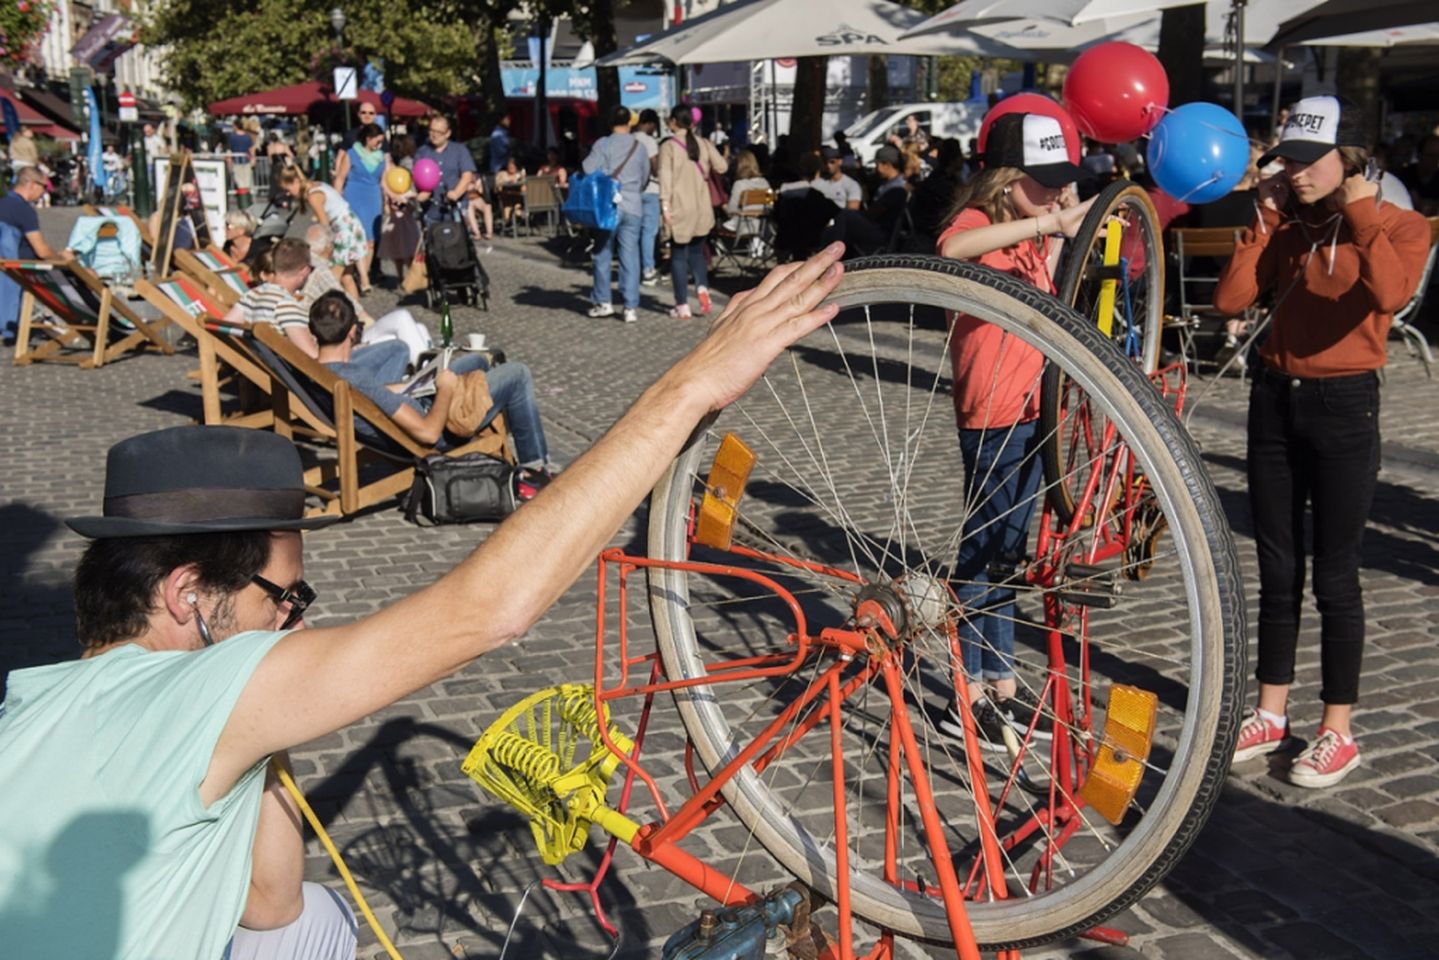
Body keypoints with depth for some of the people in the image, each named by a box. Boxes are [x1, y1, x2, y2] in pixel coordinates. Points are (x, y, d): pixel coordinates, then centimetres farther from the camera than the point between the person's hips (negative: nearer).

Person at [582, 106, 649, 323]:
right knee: (630, 257, 2)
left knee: (603, 254, 10)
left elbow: (588, 171, -11)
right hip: (633, 207, 2)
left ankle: (603, 301, 14)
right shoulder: (639, 146, 7)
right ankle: (631, 307, -1)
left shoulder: (603, 144, -4)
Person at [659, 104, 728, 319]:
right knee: (696, 252, 17)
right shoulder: (703, 144, 4)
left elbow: (665, 176, -14)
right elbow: (722, 166, -1)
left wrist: (665, 205, -15)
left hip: (679, 208, -4)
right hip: (701, 208, 4)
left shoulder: (668, 146, -7)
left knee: (678, 255, 4)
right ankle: (702, 288, -8)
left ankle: (682, 306, 4)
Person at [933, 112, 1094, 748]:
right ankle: (969, 700, 7)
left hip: (1029, 407, 9)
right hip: (992, 411, -9)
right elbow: (952, 248, -37)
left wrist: (1062, 231, 14)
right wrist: (1047, 221, -41)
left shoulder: (1025, 231, 14)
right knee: (984, 548, -2)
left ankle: (1002, 687, 25)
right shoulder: (978, 219, -13)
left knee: (1006, 548, 15)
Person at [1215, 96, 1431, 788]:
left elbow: (1390, 294, -28)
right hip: (1274, 398, 5)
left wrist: (1360, 209, -22)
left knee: (1334, 575, 1)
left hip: (1343, 406, -5)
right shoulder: (1287, 225, 7)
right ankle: (1270, 714, 24)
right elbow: (1229, 300, -6)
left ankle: (1338, 732, 14)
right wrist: (1263, 222, -6)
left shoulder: (1400, 227, -5)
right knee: (1277, 569, 12)